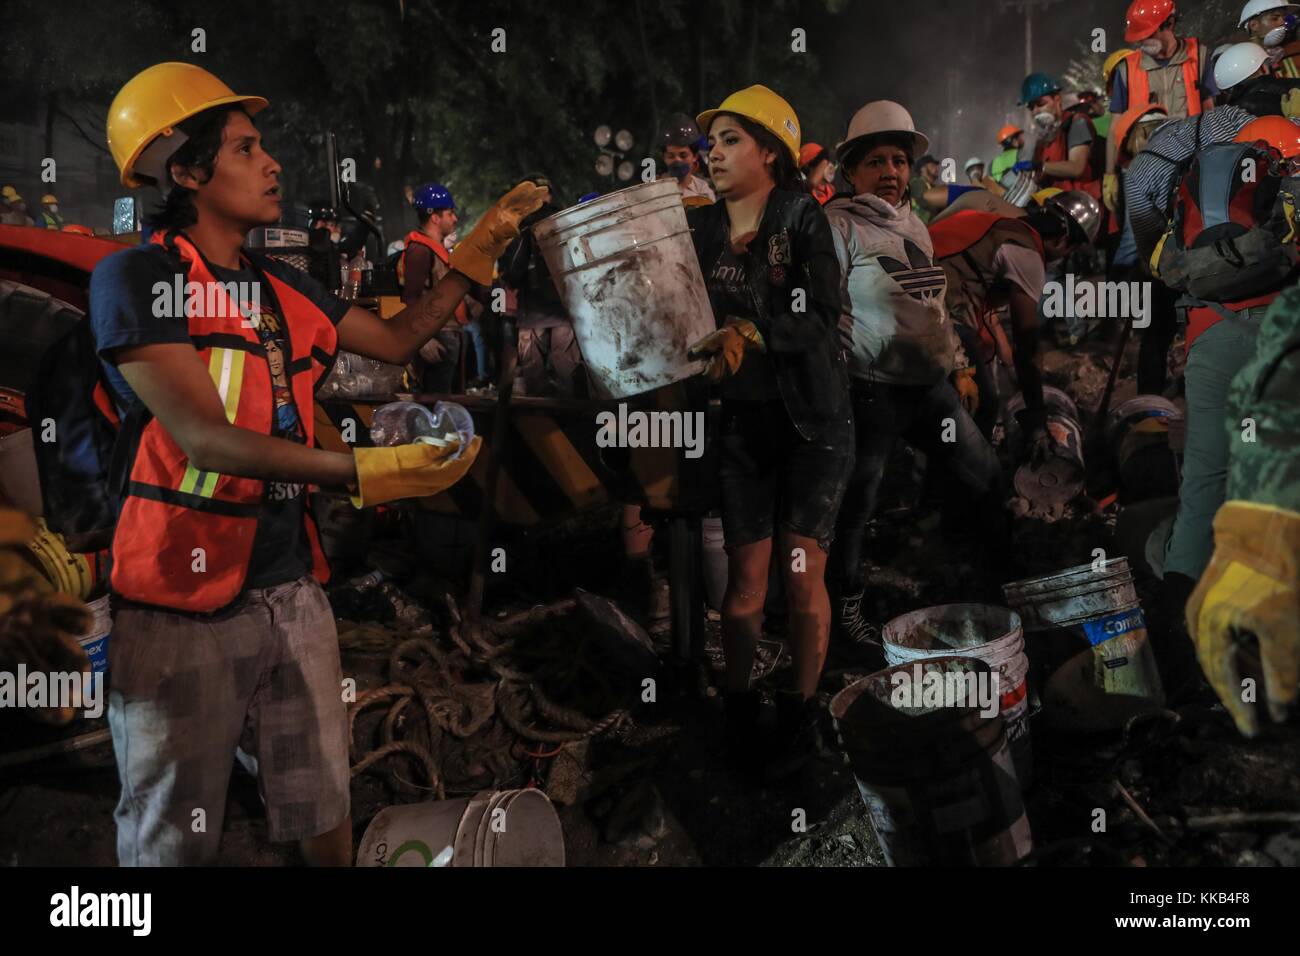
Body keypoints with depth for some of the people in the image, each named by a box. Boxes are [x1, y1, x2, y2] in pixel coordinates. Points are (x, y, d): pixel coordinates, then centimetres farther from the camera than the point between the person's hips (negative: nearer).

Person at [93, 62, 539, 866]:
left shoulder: (285, 288, 12)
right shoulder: (135, 277, -9)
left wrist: (484, 244, 19)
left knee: (326, 819, 11)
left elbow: (399, 338, 25)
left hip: (292, 591, 6)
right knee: (173, 840, 6)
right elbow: (205, 438, -19)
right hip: (182, 608, -6)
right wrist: (362, 470, -29)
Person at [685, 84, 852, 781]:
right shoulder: (698, 228, 5)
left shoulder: (802, 218, -7)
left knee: (803, 577, -1)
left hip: (813, 420, -2)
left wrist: (750, 333, -30)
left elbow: (821, 317, -17)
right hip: (742, 422, 3)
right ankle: (738, 710, 18)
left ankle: (800, 712, 16)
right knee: (746, 579, 1)